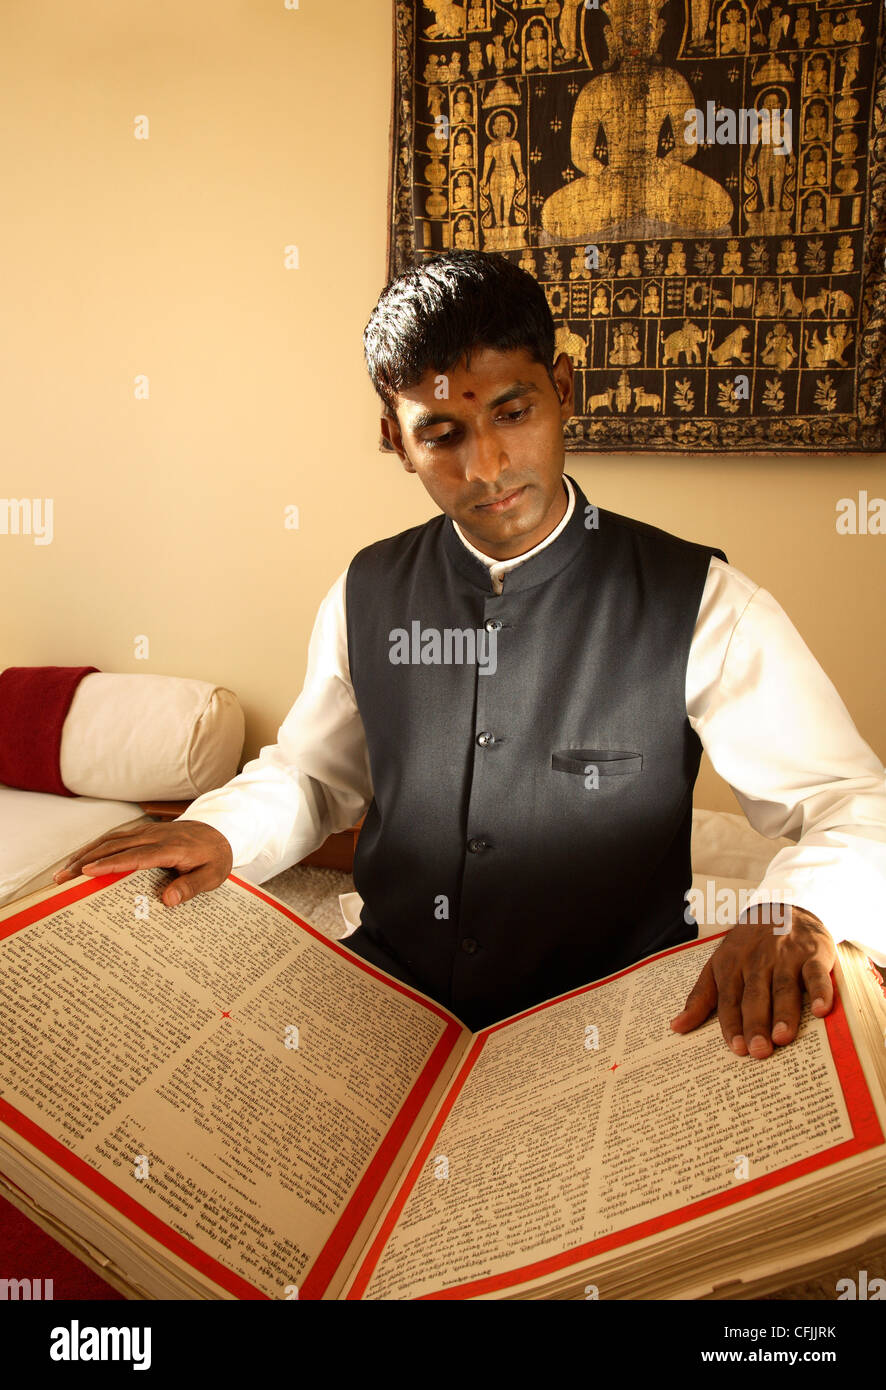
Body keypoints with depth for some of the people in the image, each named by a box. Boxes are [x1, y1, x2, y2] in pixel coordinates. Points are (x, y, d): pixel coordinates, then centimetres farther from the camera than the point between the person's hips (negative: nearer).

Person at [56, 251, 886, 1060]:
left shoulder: (699, 604, -7)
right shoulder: (366, 595, 5)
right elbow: (310, 773, 16)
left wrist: (794, 913, -29)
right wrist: (218, 831, -6)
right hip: (388, 996, 3)